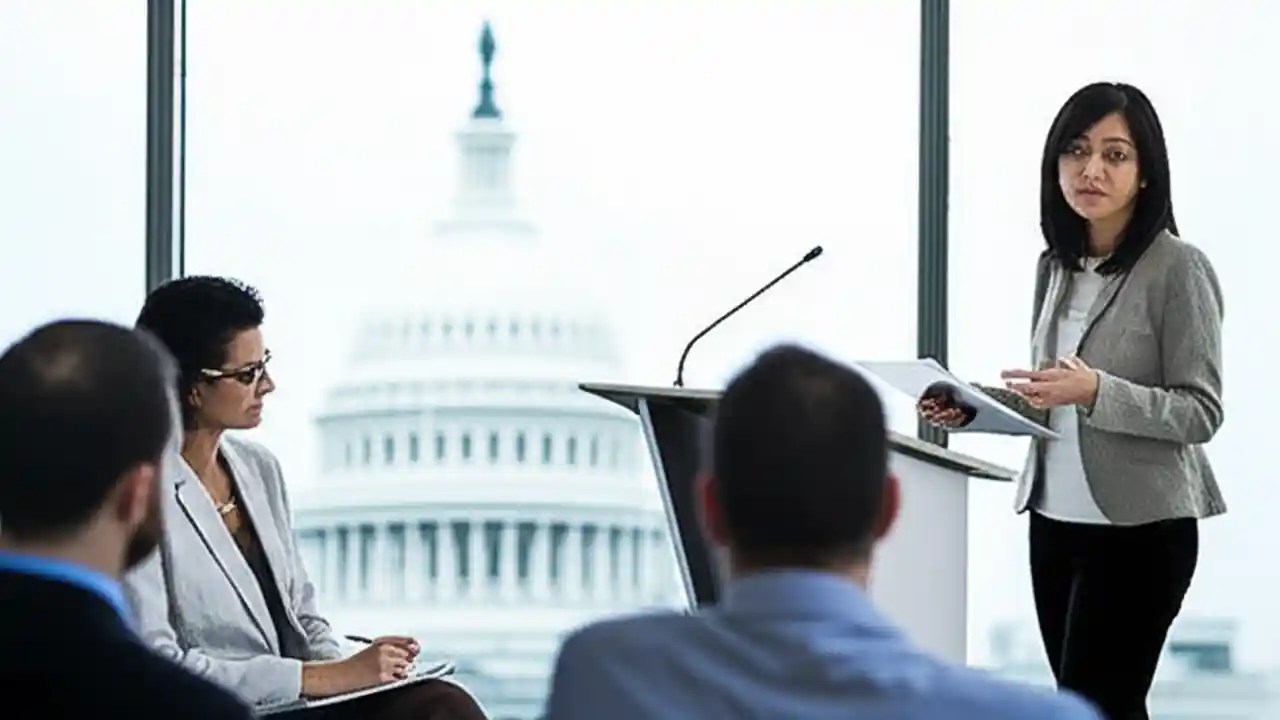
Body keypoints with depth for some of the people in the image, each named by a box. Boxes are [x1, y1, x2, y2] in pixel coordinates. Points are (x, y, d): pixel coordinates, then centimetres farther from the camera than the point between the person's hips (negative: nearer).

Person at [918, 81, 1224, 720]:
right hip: (1055, 522, 7)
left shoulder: (1178, 270, -11)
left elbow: (1202, 411, -14)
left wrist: (1096, 392, -27)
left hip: (1139, 529, -7)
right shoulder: (1057, 266, 10)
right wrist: (974, 406, 0)